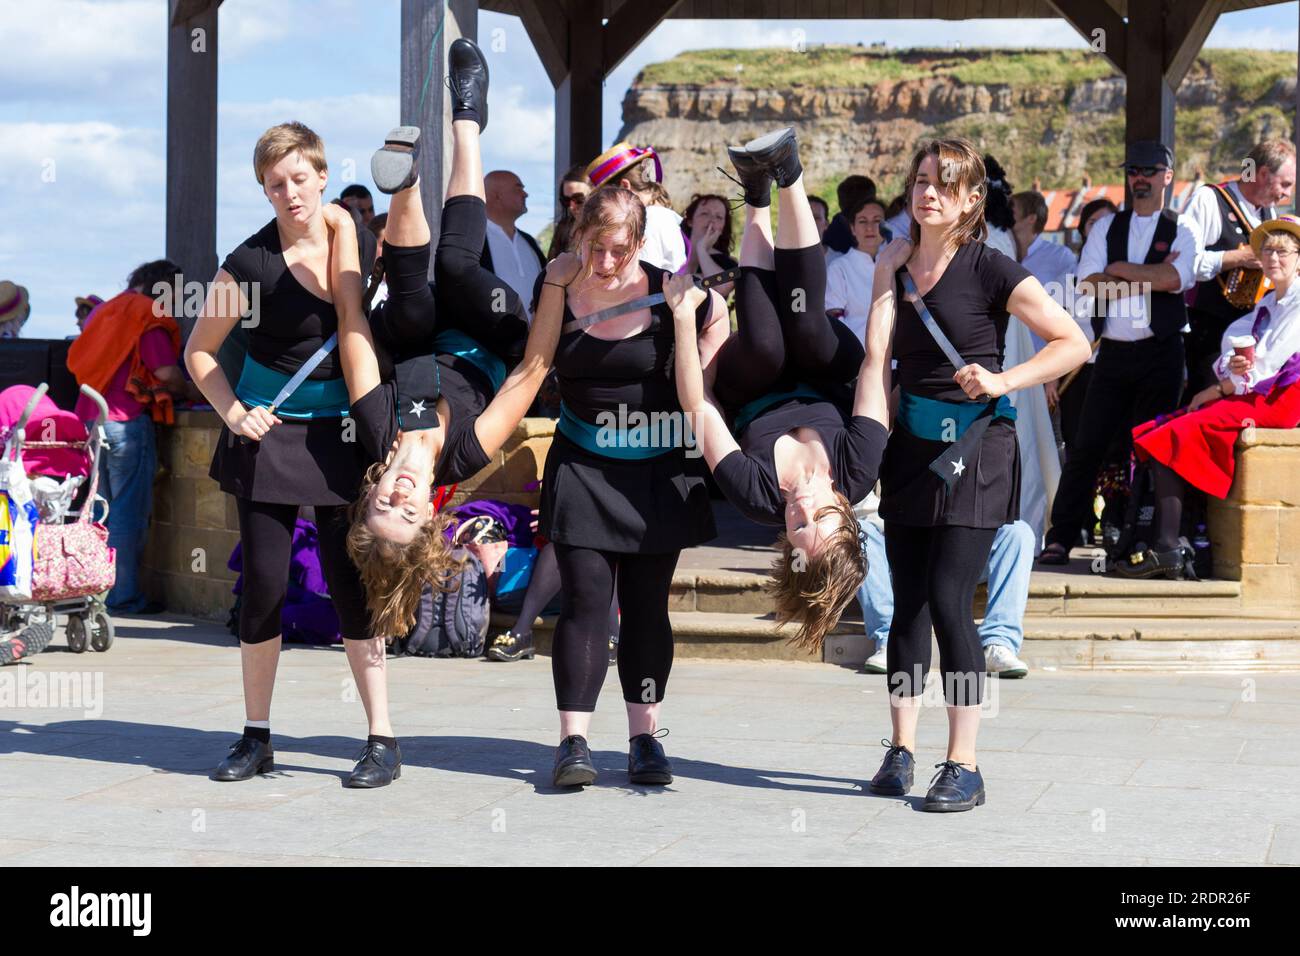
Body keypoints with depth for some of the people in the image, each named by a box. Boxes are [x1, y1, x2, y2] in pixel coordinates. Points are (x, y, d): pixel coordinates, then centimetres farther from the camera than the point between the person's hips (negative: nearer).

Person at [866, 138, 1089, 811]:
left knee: (947, 598, -11)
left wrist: (1004, 380, -16)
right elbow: (878, 358, 5)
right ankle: (901, 752, 13)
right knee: (908, 600, 6)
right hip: (911, 446, 5)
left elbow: (1073, 343, -8)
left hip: (974, 449, -5)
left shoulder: (989, 269, -8)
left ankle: (963, 766, -5)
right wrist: (885, 284, -2)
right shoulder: (897, 267, 6)